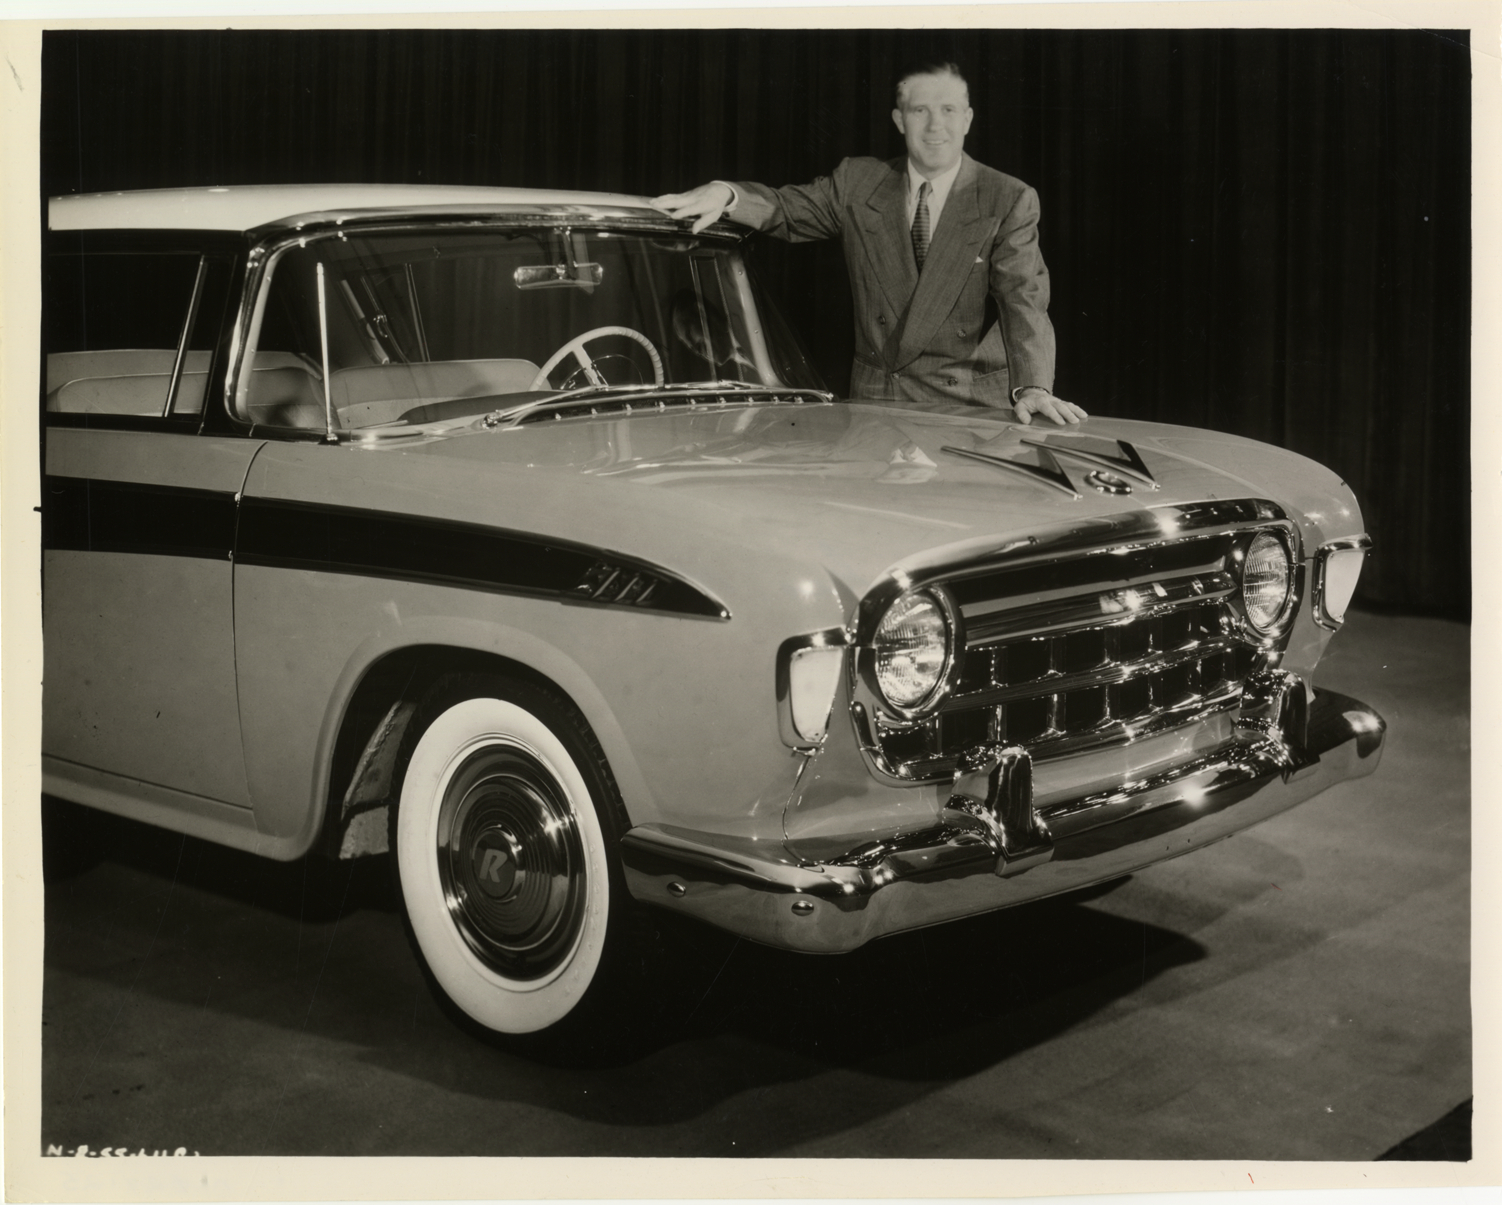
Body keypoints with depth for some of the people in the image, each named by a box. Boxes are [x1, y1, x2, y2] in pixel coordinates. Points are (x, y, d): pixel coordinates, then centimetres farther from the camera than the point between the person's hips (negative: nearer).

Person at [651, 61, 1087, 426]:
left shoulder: (1010, 201, -2)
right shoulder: (858, 182, 8)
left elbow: (1024, 296, -12)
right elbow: (786, 208, 6)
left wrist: (1032, 388, -29)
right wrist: (723, 194, -19)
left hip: (970, 406, -2)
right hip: (874, 399, 2)